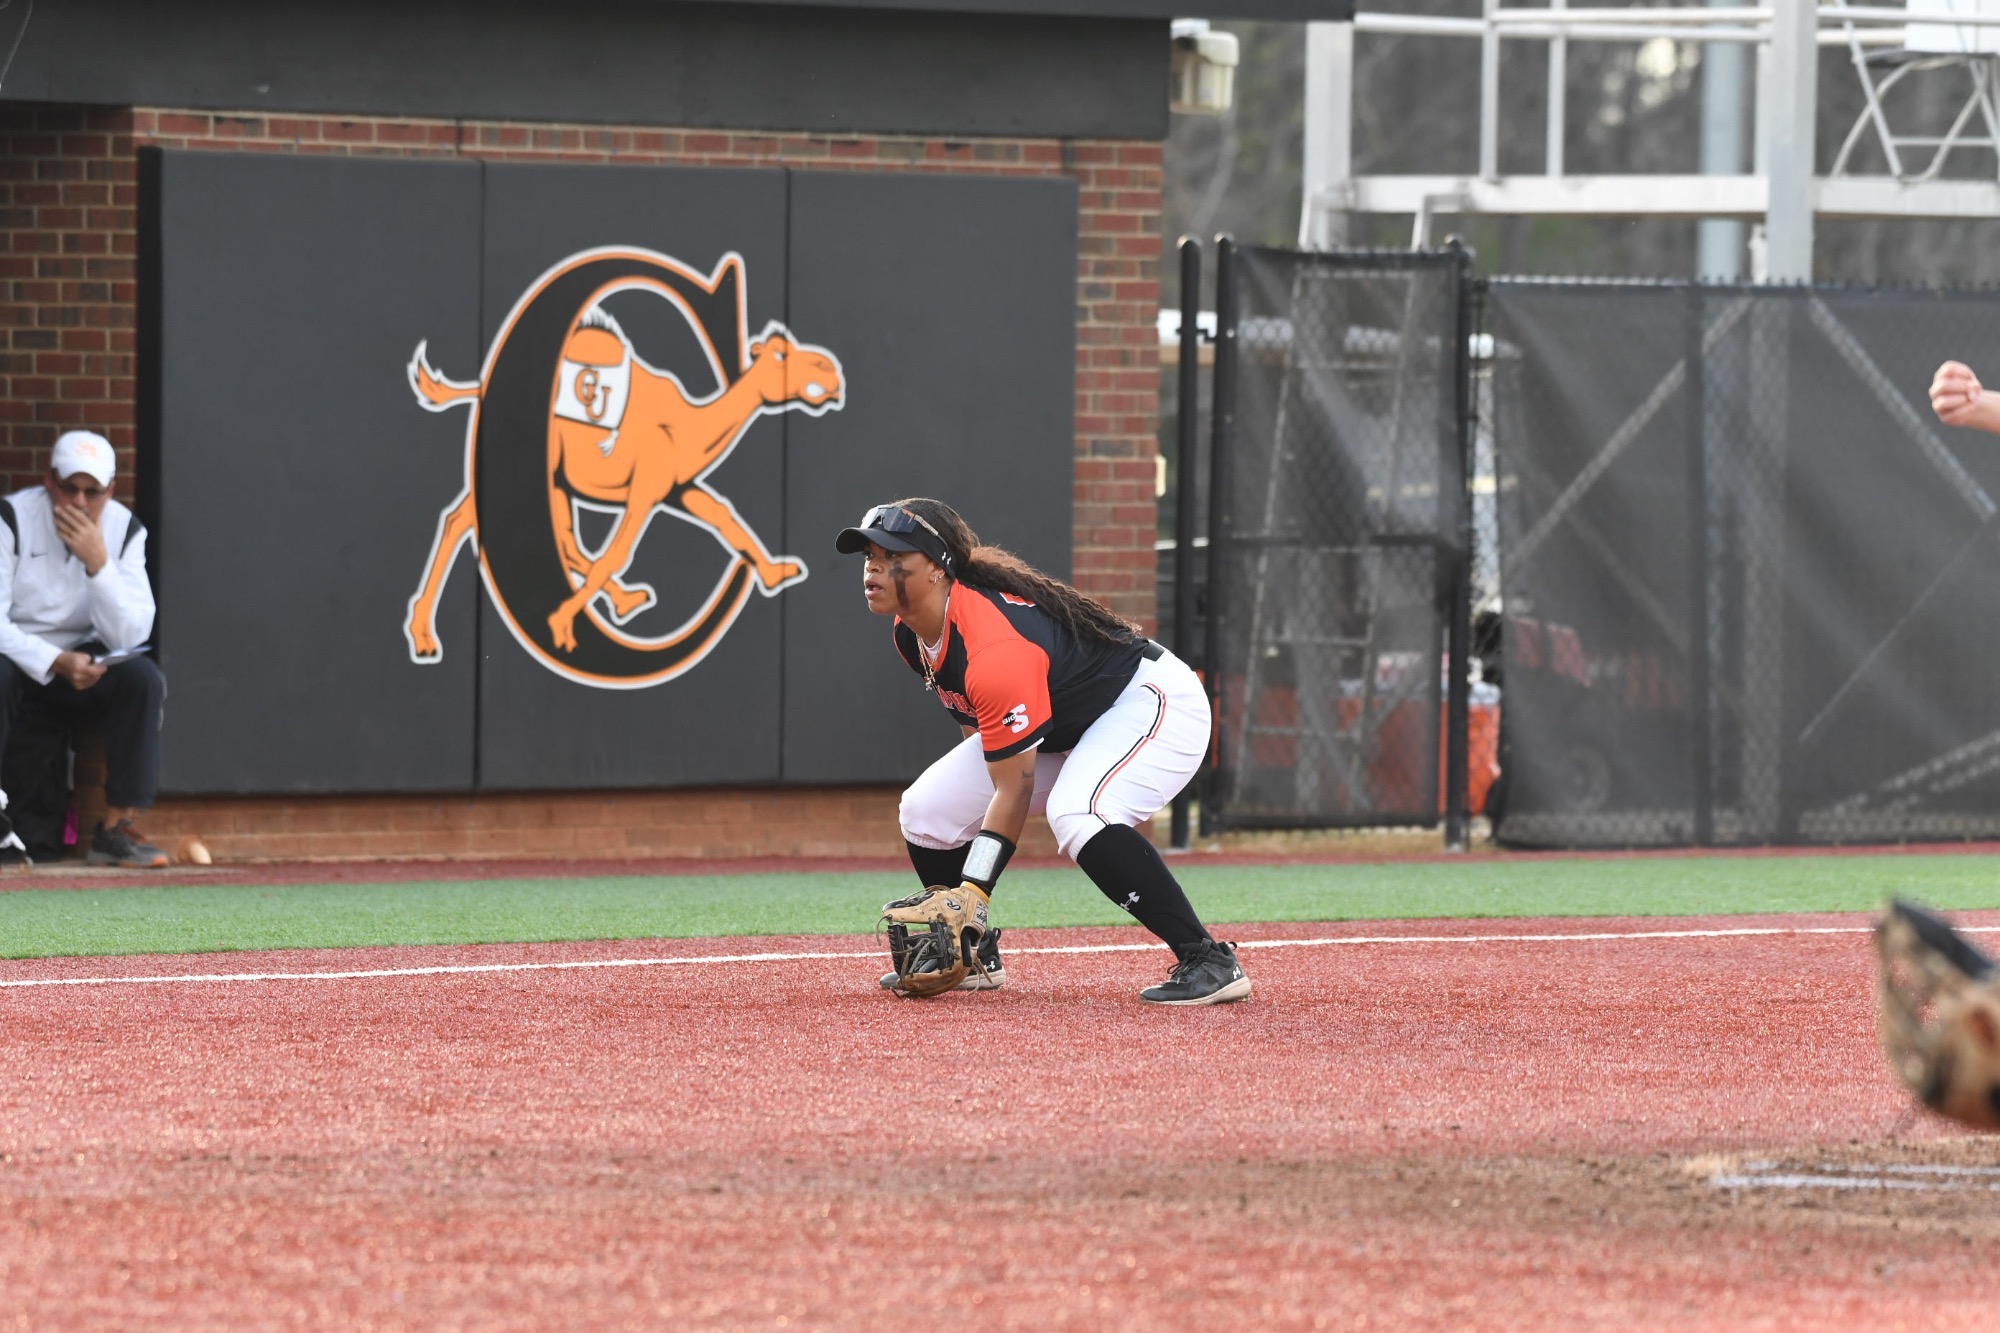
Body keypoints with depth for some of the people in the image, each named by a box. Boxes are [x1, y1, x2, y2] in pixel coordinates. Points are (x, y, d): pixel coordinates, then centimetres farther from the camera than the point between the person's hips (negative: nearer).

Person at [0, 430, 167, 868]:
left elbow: (128, 638, -13)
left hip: (81, 662, 3)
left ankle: (116, 827, -18)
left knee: (144, 679, -24)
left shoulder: (125, 531, -4)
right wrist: (56, 663, -30)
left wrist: (98, 563, -26)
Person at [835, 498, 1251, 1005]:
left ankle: (1208, 962, -34)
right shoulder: (912, 631, -6)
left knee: (1075, 813, -37)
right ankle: (973, 958, 22)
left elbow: (1014, 790, -32)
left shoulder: (994, 650, -35)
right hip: (1057, 730, 10)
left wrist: (970, 898, -36)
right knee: (927, 810, 1)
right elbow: (981, 730, 9)